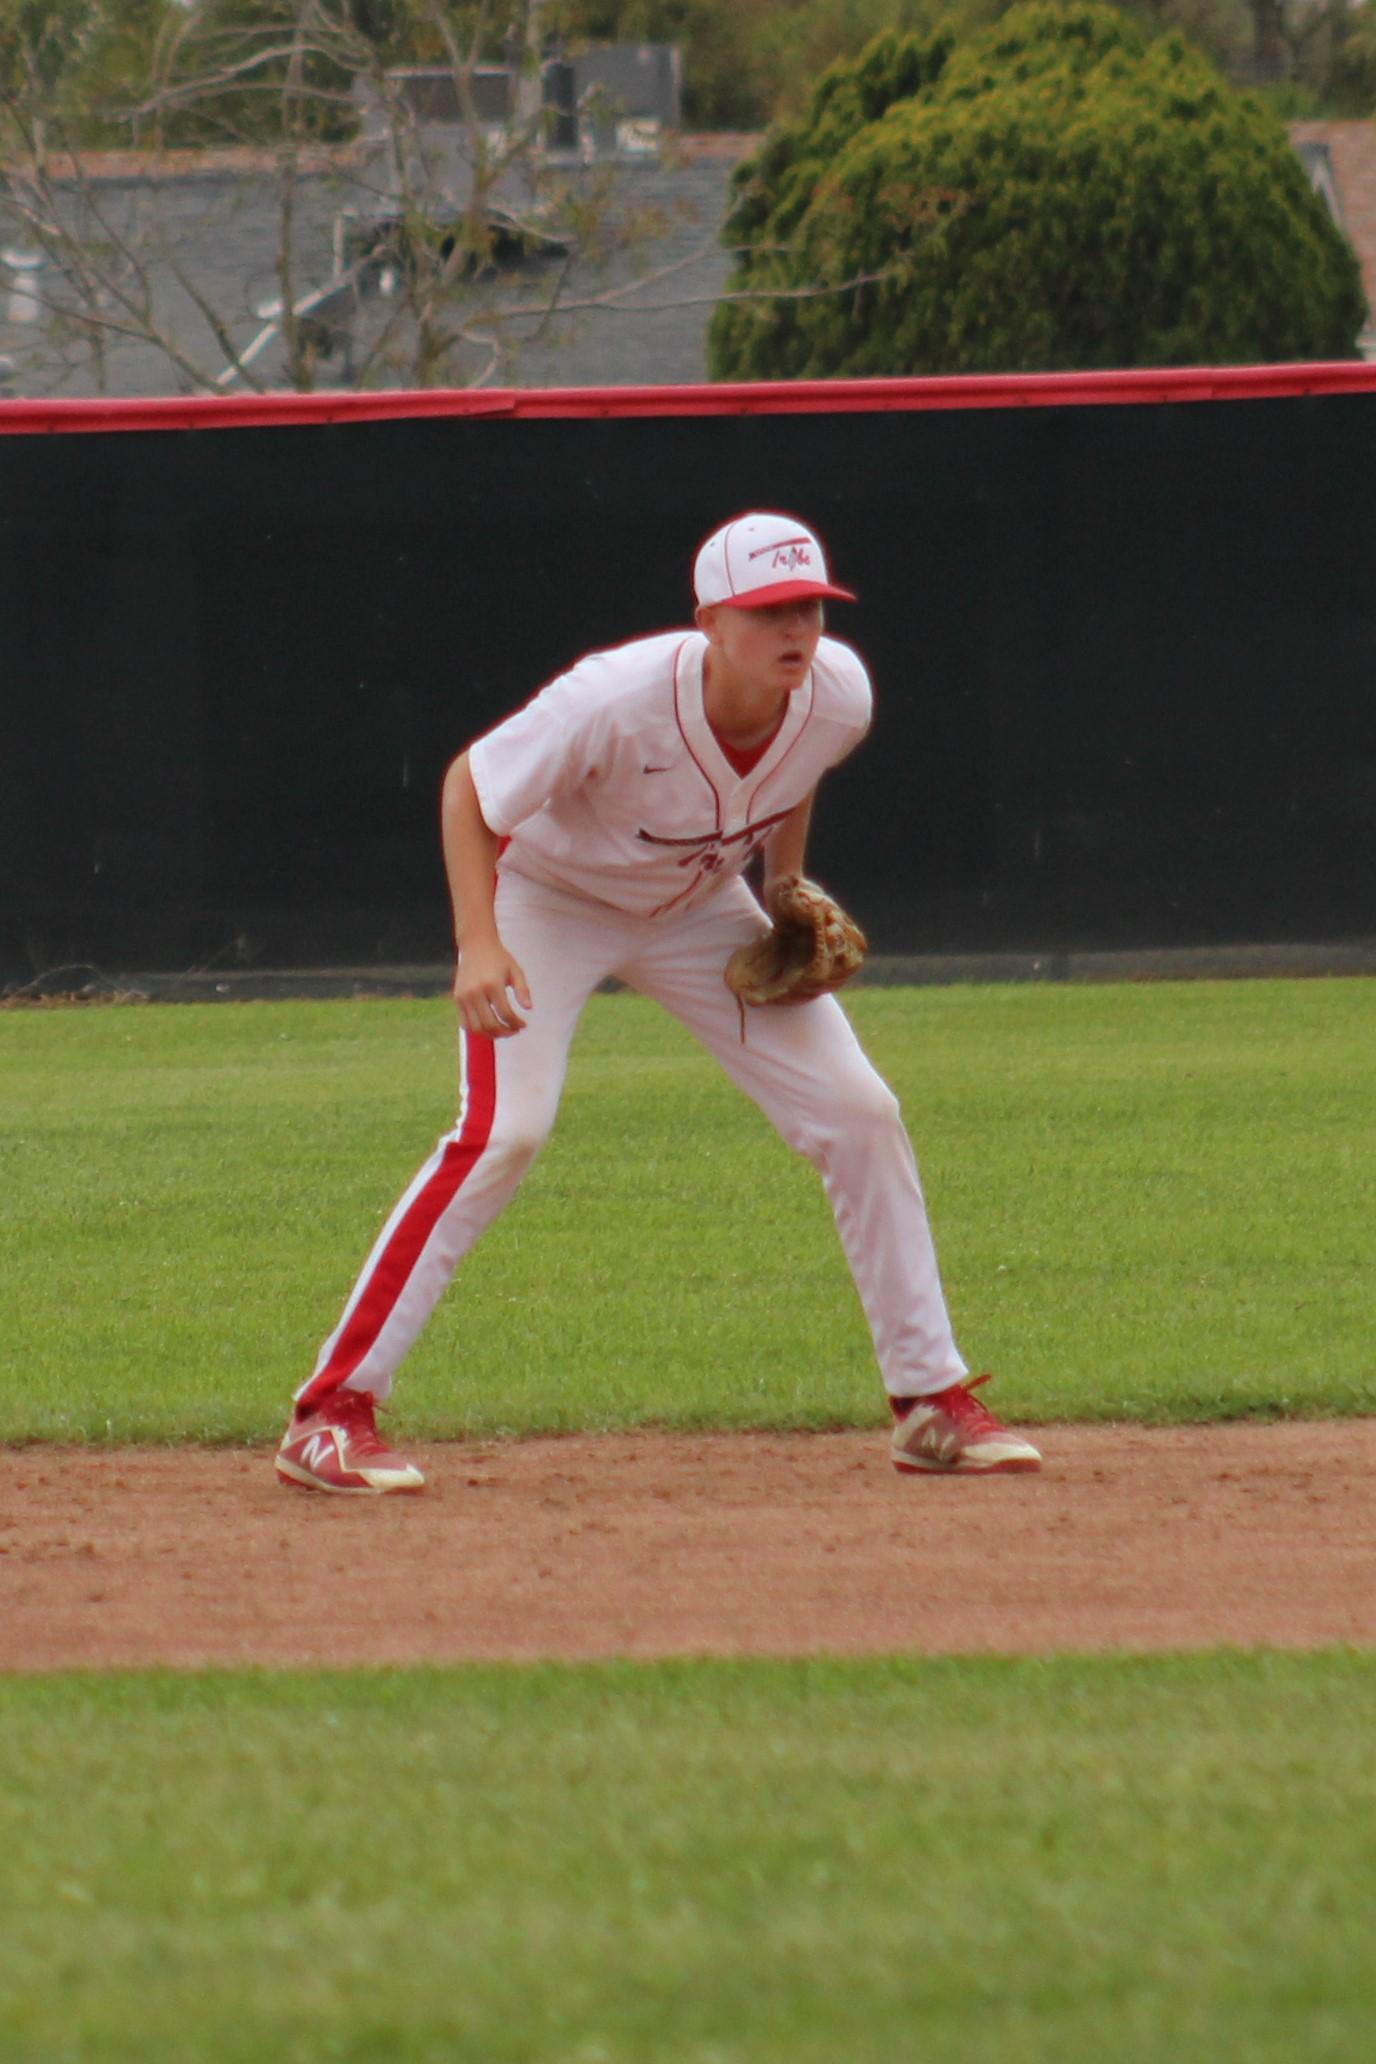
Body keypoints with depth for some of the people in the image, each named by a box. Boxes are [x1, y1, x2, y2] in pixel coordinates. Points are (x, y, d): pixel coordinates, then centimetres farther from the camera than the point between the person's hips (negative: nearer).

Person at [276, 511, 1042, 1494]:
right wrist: (477, 946, -35)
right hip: (545, 897, -5)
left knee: (860, 1114, -4)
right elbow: (470, 786, -24)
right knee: (506, 1130, -24)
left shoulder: (838, 696, -21)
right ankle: (333, 1410, -19)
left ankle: (932, 1402, 9)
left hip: (698, 912, 5)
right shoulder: (616, 703, -37)